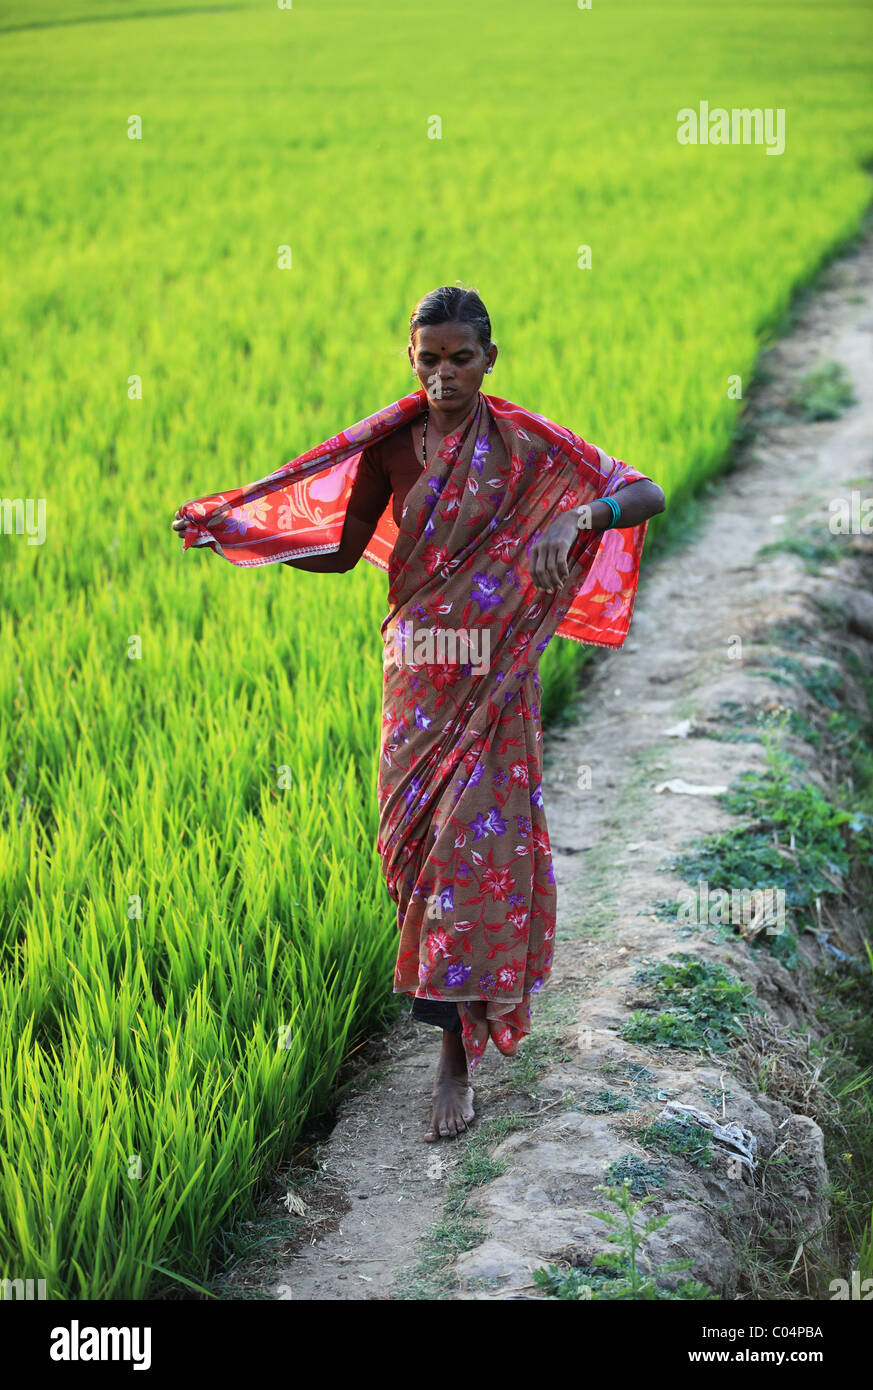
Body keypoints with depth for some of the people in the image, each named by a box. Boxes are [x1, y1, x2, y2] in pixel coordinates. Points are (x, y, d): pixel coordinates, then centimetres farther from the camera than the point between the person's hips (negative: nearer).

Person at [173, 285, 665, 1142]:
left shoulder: (526, 444, -5)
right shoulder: (390, 446, 3)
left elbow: (648, 494, -8)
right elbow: (342, 549, 9)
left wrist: (576, 515, -28)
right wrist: (233, 530, -1)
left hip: (494, 676, -3)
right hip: (415, 670, 3)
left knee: (474, 844, -6)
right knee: (412, 838, 8)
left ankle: (457, 1055, 1)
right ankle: (454, 990, 34)